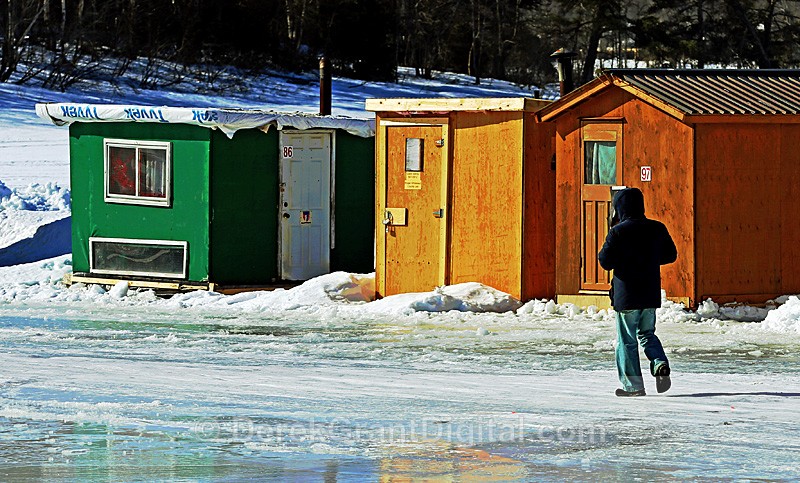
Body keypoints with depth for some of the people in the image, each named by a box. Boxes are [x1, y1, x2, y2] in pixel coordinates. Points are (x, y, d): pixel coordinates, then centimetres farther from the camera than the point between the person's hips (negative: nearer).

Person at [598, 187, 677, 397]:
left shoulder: (618, 232, -12)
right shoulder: (657, 229, 3)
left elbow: (605, 261, -13)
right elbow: (671, 255, 12)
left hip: (626, 296, -5)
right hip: (651, 295, 5)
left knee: (627, 340, 4)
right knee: (647, 334, 20)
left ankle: (633, 384, 3)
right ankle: (660, 364, -5)